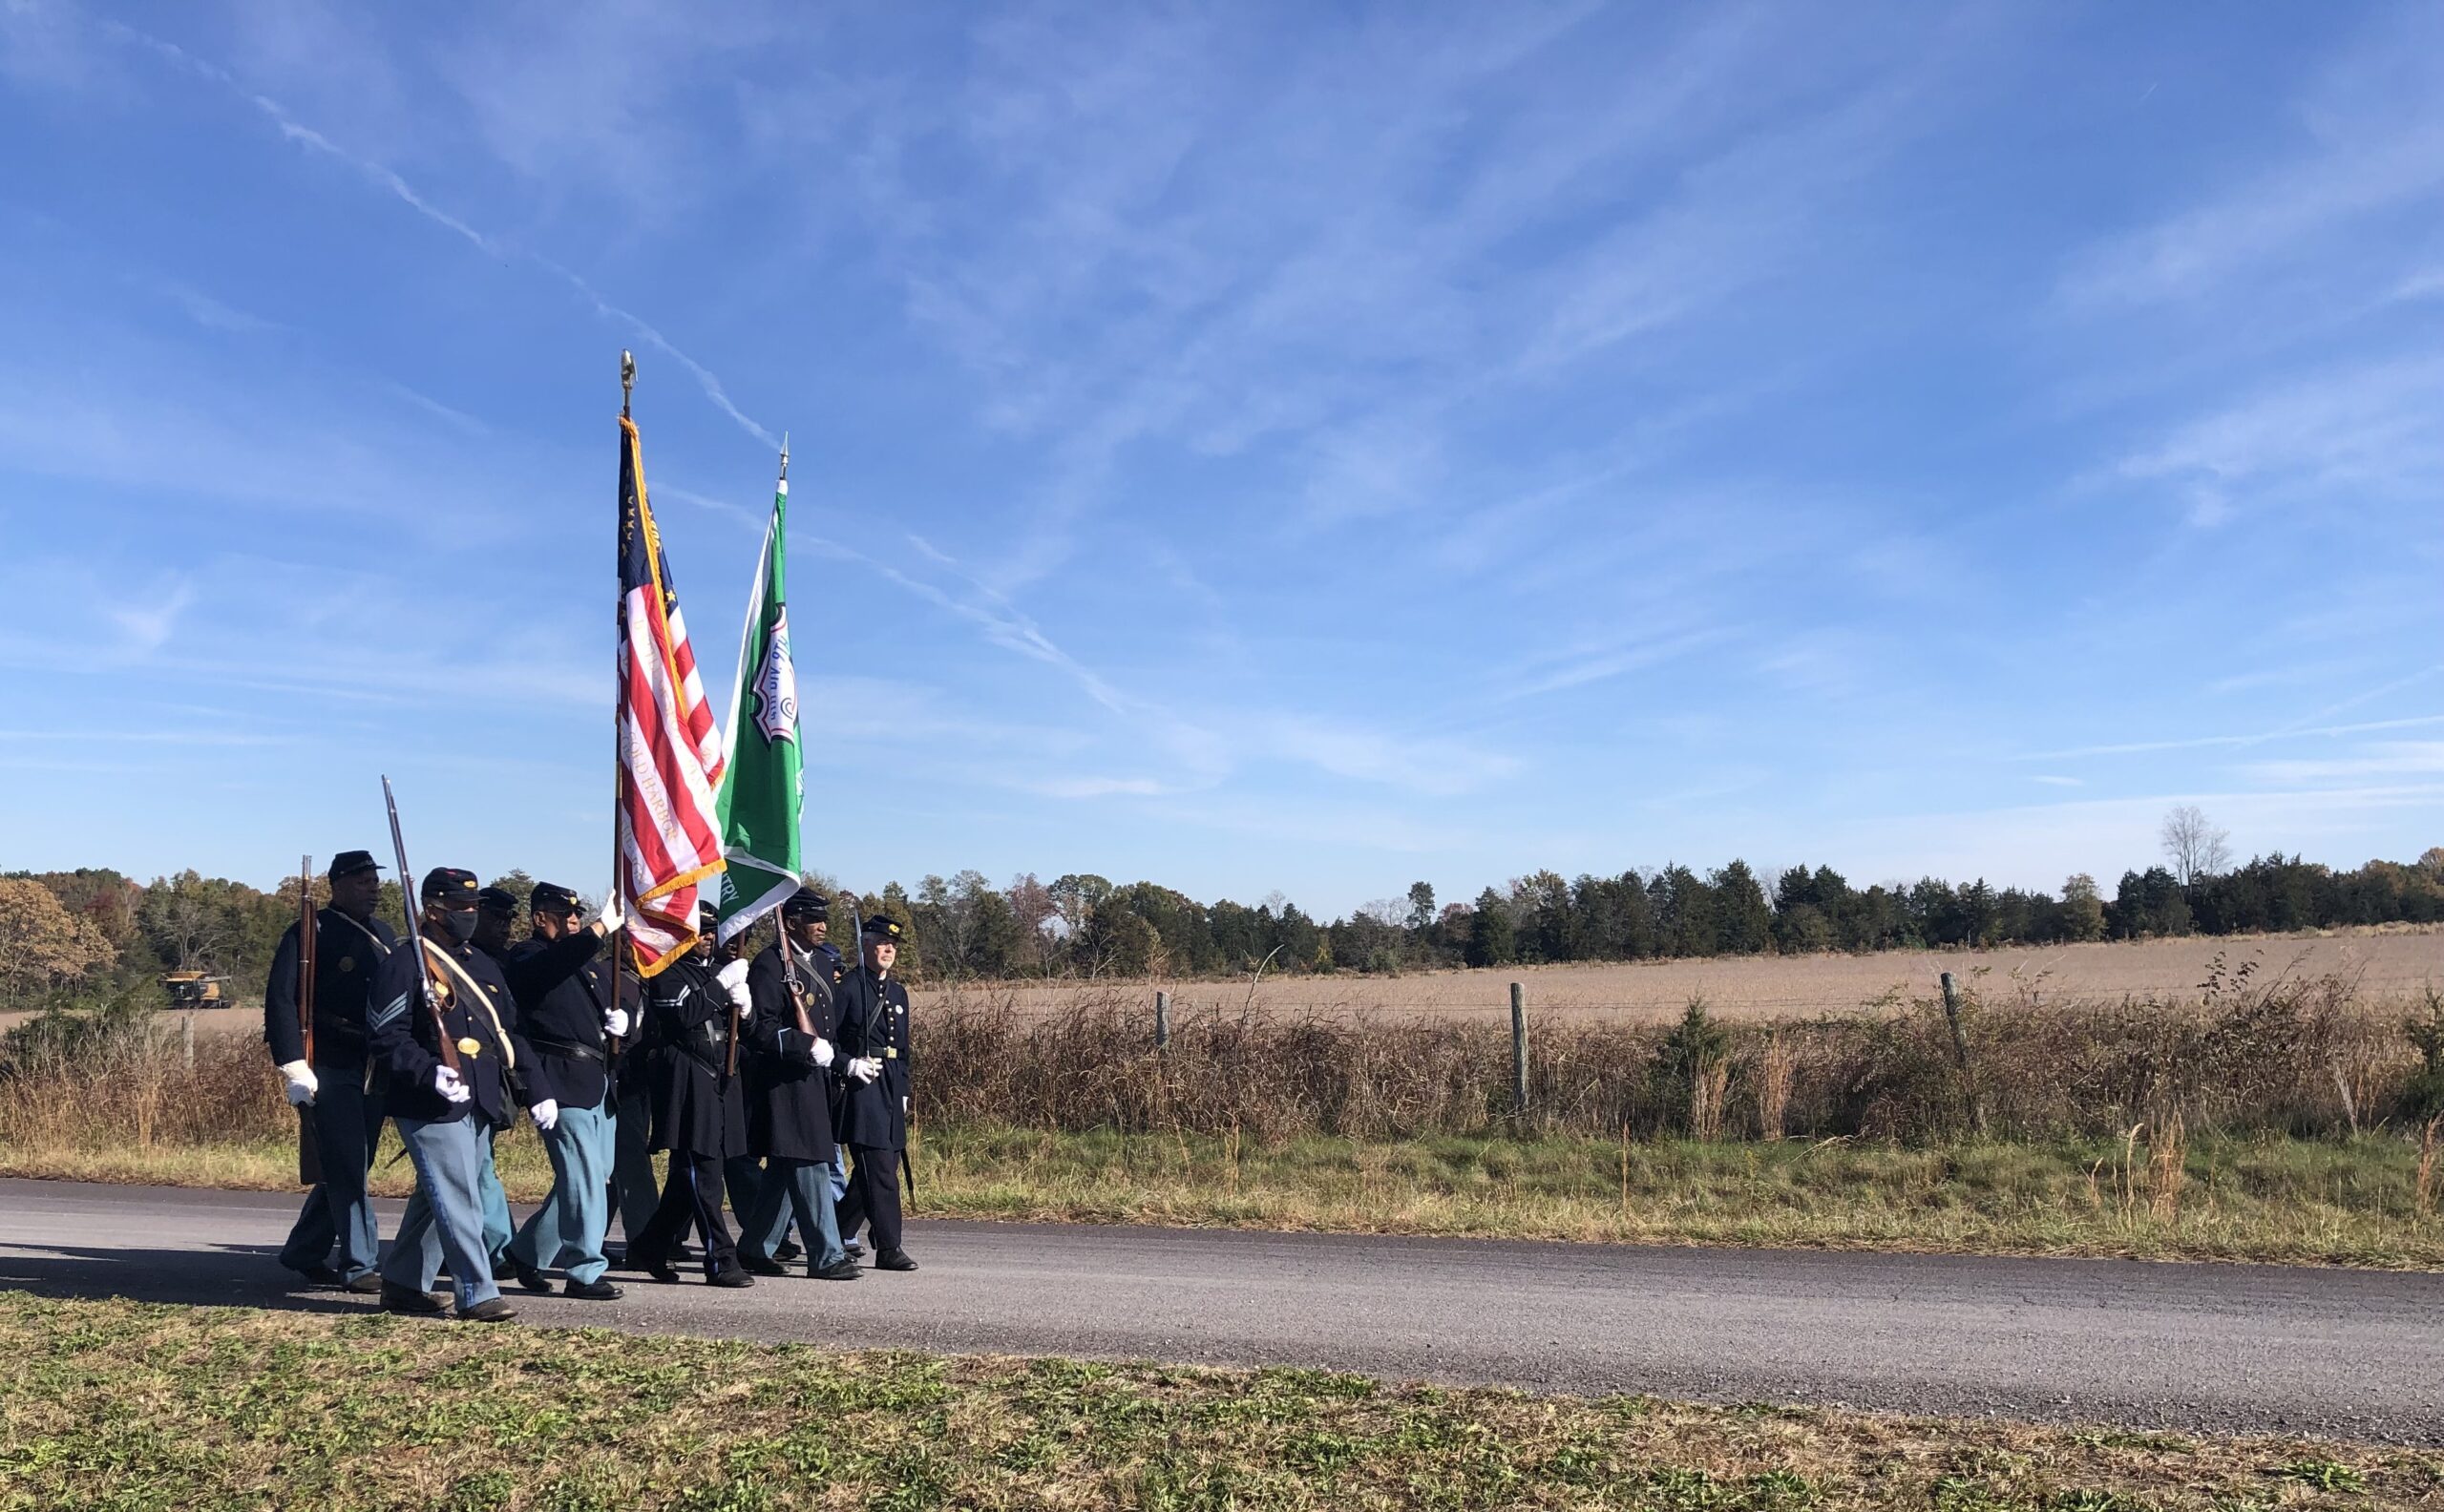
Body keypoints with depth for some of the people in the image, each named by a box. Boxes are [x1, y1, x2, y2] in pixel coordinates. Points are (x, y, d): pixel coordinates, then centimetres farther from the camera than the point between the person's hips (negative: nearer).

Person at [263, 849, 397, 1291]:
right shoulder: (311, 934, -7)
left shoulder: (384, 935, 15)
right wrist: (294, 1068, -19)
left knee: (349, 1168, 13)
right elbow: (280, 1000, -13)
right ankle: (359, 1266, -2)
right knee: (347, 1167, -8)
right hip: (328, 1069, -7)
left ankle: (303, 1253, 27)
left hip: (374, 1069, 7)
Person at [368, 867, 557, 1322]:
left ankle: (402, 1284, 28)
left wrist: (538, 1089, 12)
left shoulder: (481, 964, 15)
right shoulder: (405, 964, -8)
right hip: (432, 1107, -8)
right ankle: (477, 1294, 0)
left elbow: (510, 1031, 18)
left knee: (437, 1197, 15)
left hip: (478, 1104, 8)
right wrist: (430, 1074, -27)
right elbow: (386, 1036, -13)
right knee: (459, 1200, -7)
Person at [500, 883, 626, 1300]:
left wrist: (620, 1019, 5)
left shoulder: (590, 963, 22)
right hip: (563, 1081, -8)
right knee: (585, 1179, -9)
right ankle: (585, 1272, 0)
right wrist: (599, 929, -39)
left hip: (599, 1083, 9)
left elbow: (616, 1003, 29)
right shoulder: (527, 956, -3)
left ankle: (526, 1251, 26)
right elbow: (550, 965, -27)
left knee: (595, 1177, 12)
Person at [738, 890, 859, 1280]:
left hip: (813, 1080, 9)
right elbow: (759, 1030, -19)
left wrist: (827, 1053, 13)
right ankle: (826, 1255, -2)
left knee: (786, 1169, 14)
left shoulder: (819, 964, 17)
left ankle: (755, 1248, 24)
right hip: (784, 1083, -9)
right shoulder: (770, 965, -12)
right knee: (810, 1165, -7)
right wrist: (809, 1046, -22)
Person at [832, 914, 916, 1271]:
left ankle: (839, 1237, 25)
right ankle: (888, 1248, -9)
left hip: (891, 1090, 8)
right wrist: (848, 1064, -21)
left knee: (872, 1171, 11)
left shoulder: (898, 993, 18)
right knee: (880, 1170, -11)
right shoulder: (846, 986, -5)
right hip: (860, 1087, -8)